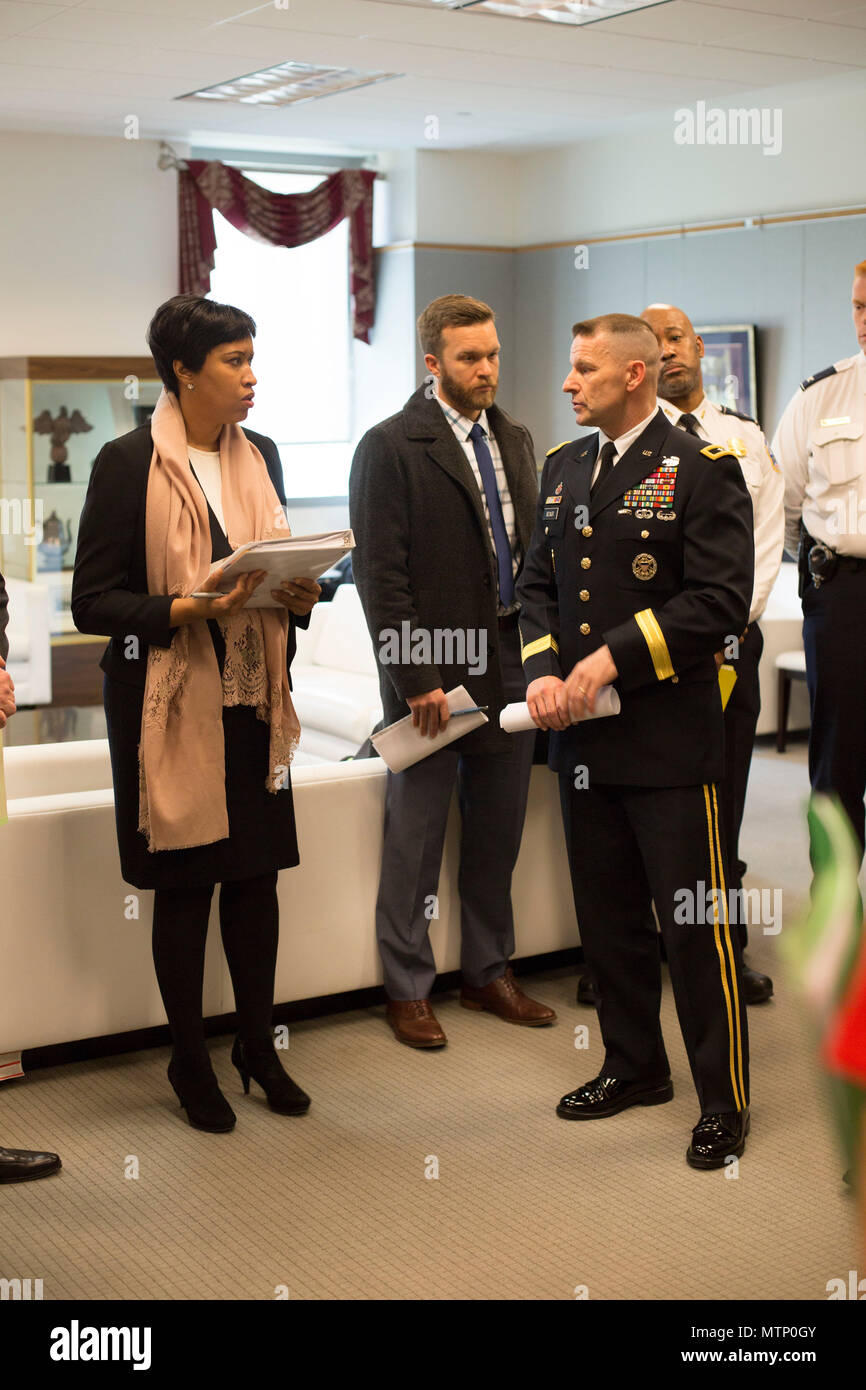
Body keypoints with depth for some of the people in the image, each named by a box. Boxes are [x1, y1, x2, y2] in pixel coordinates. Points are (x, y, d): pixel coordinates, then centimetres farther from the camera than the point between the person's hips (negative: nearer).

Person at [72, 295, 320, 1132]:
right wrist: (184, 609, -24)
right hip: (170, 703, -5)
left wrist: (298, 596, -2)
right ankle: (189, 1060, 22)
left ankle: (258, 1045, 27)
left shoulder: (259, 456, 10)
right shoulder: (128, 464, -9)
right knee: (184, 885, 5)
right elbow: (91, 602, -10)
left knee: (257, 874, 10)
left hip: (253, 699, 5)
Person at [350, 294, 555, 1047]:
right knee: (415, 837, 5)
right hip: (434, 668, -6)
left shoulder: (516, 441, 12)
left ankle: (490, 972, 29)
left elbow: (533, 547, 14)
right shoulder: (391, 446, -8)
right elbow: (380, 574, -12)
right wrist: (415, 678, -16)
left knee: (498, 831, 14)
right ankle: (408, 990, 18)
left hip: (510, 663, 6)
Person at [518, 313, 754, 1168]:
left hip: (670, 738, -6)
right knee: (607, 916, 15)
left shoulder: (702, 470, -6)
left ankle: (724, 1099, 13)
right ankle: (634, 1066, 32)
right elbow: (537, 583, 16)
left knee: (695, 924, 0)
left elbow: (721, 600, -14)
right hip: (583, 738, 6)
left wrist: (613, 658, -18)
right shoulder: (562, 467, 14)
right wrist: (543, 670, -2)